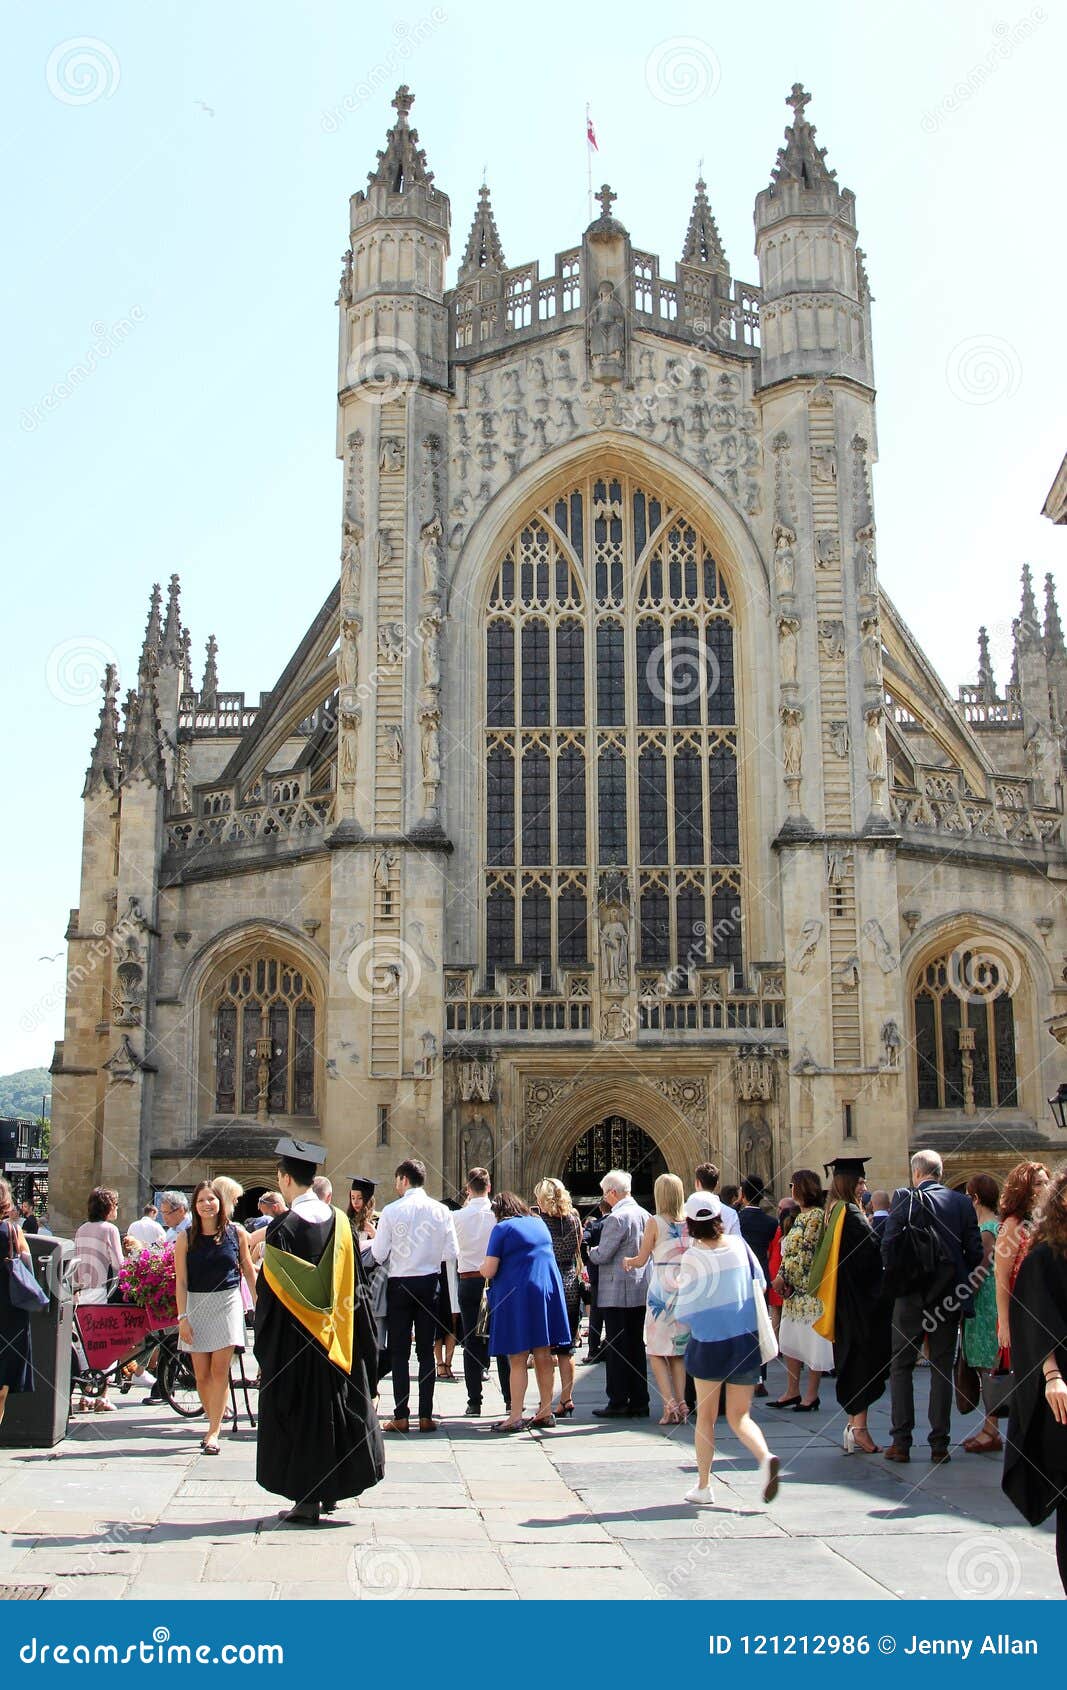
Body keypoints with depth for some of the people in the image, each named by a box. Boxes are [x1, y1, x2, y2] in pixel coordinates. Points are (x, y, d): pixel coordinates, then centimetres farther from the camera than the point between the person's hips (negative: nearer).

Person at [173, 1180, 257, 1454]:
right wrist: (182, 1318, -8)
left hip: (227, 1302, -1)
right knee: (201, 1373, 3)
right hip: (196, 1304, 1)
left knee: (220, 1369, -8)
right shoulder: (185, 1238, -1)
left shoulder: (236, 1233, 0)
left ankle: (213, 1432, -4)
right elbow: (181, 1281, -1)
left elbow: (248, 1269, 10)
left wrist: (258, 1304, 10)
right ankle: (214, 1421, 20)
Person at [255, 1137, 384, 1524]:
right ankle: (332, 1489, 24)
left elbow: (270, 1292, -13)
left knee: (300, 1412, 3)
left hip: (294, 1337, -5)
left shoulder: (282, 1227, -14)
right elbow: (352, 1283, 7)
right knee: (335, 1404, 15)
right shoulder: (339, 1221, 2)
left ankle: (307, 1500, 5)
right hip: (336, 1341, 5)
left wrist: (265, 1344, -4)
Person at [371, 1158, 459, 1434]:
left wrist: (373, 1240, 14)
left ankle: (400, 1417, 4)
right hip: (429, 1283, 2)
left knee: (399, 1352, 5)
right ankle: (426, 1416, 7)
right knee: (426, 1351, 8)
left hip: (399, 1284, -2)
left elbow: (379, 1254, -7)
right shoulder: (441, 1211, -2)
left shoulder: (391, 1211, -9)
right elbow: (450, 1253, -1)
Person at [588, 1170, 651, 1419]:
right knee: (636, 1347, 12)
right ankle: (639, 1402, 16)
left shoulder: (616, 1218, -18)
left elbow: (602, 1255, -18)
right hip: (641, 1290, 8)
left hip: (618, 1292, -8)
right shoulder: (644, 1214, 7)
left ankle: (618, 1403, 2)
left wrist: (592, 1251, 5)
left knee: (616, 1349, -1)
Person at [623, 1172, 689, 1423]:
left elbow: (640, 1260, -3)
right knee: (678, 1351, 13)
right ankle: (681, 1405, 8)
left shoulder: (655, 1222, -9)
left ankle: (669, 1405, -7)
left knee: (657, 1351, 4)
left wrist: (627, 1260, 17)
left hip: (662, 1289, -5)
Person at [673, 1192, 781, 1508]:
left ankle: (703, 1487, 18)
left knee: (705, 1416, 14)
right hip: (747, 1339, 3)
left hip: (710, 1343, -3)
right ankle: (765, 1457, -16)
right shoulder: (738, 1244, -3)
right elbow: (760, 1283, 9)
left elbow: (685, 1311, -11)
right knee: (739, 1416, 11)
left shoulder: (693, 1257, -14)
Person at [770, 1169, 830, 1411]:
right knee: (789, 1339, 11)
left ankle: (812, 1394, 7)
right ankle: (792, 1392, 18)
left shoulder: (816, 1216, -14)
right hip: (794, 1288, 9)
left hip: (810, 1287, -9)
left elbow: (806, 1253, -18)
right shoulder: (801, 1216, 14)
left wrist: (783, 1277, -14)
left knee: (812, 1341, 0)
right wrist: (784, 1279, 2)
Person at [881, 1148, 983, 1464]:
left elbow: (888, 1244, -10)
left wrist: (895, 1278, 5)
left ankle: (901, 1442, 4)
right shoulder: (962, 1202, 1)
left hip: (911, 1296, -2)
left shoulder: (904, 1198, -7)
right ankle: (939, 1444, 8)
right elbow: (974, 1251, 1)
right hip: (949, 1296, 2)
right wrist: (962, 1285, 11)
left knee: (901, 1367, 7)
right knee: (942, 1368, 9)